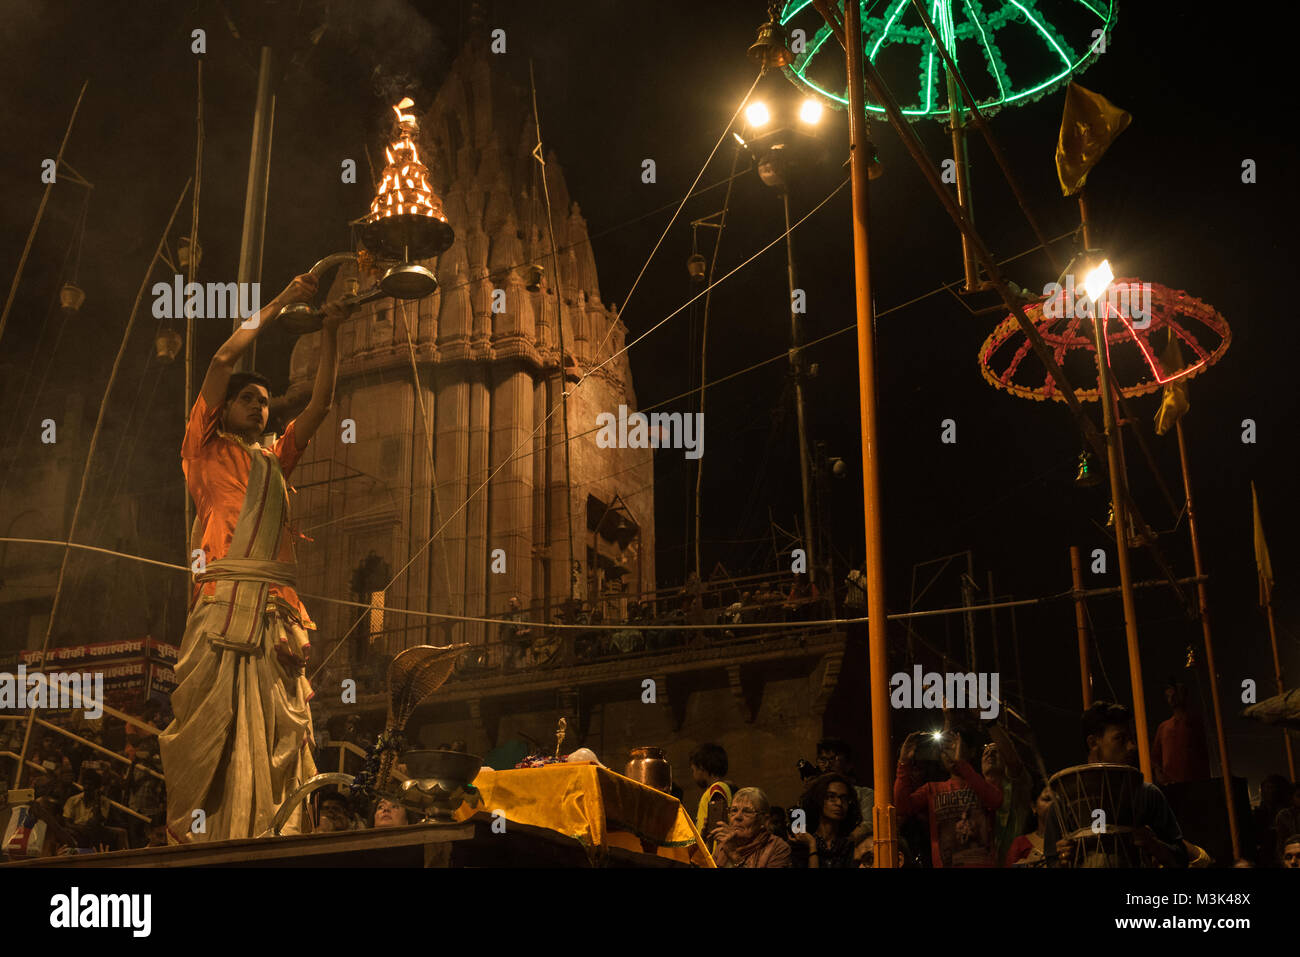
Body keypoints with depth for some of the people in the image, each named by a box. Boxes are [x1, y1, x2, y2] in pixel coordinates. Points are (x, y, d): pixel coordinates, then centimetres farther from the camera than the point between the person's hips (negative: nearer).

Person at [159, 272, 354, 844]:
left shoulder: (276, 459, 30)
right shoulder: (208, 450, 16)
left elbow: (321, 404, 28)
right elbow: (224, 360, 8)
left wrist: (330, 333, 23)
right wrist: (279, 303, 13)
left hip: (277, 605, 5)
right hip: (224, 597, -5)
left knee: (280, 730, -7)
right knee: (210, 720, -12)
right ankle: (194, 834, -12)